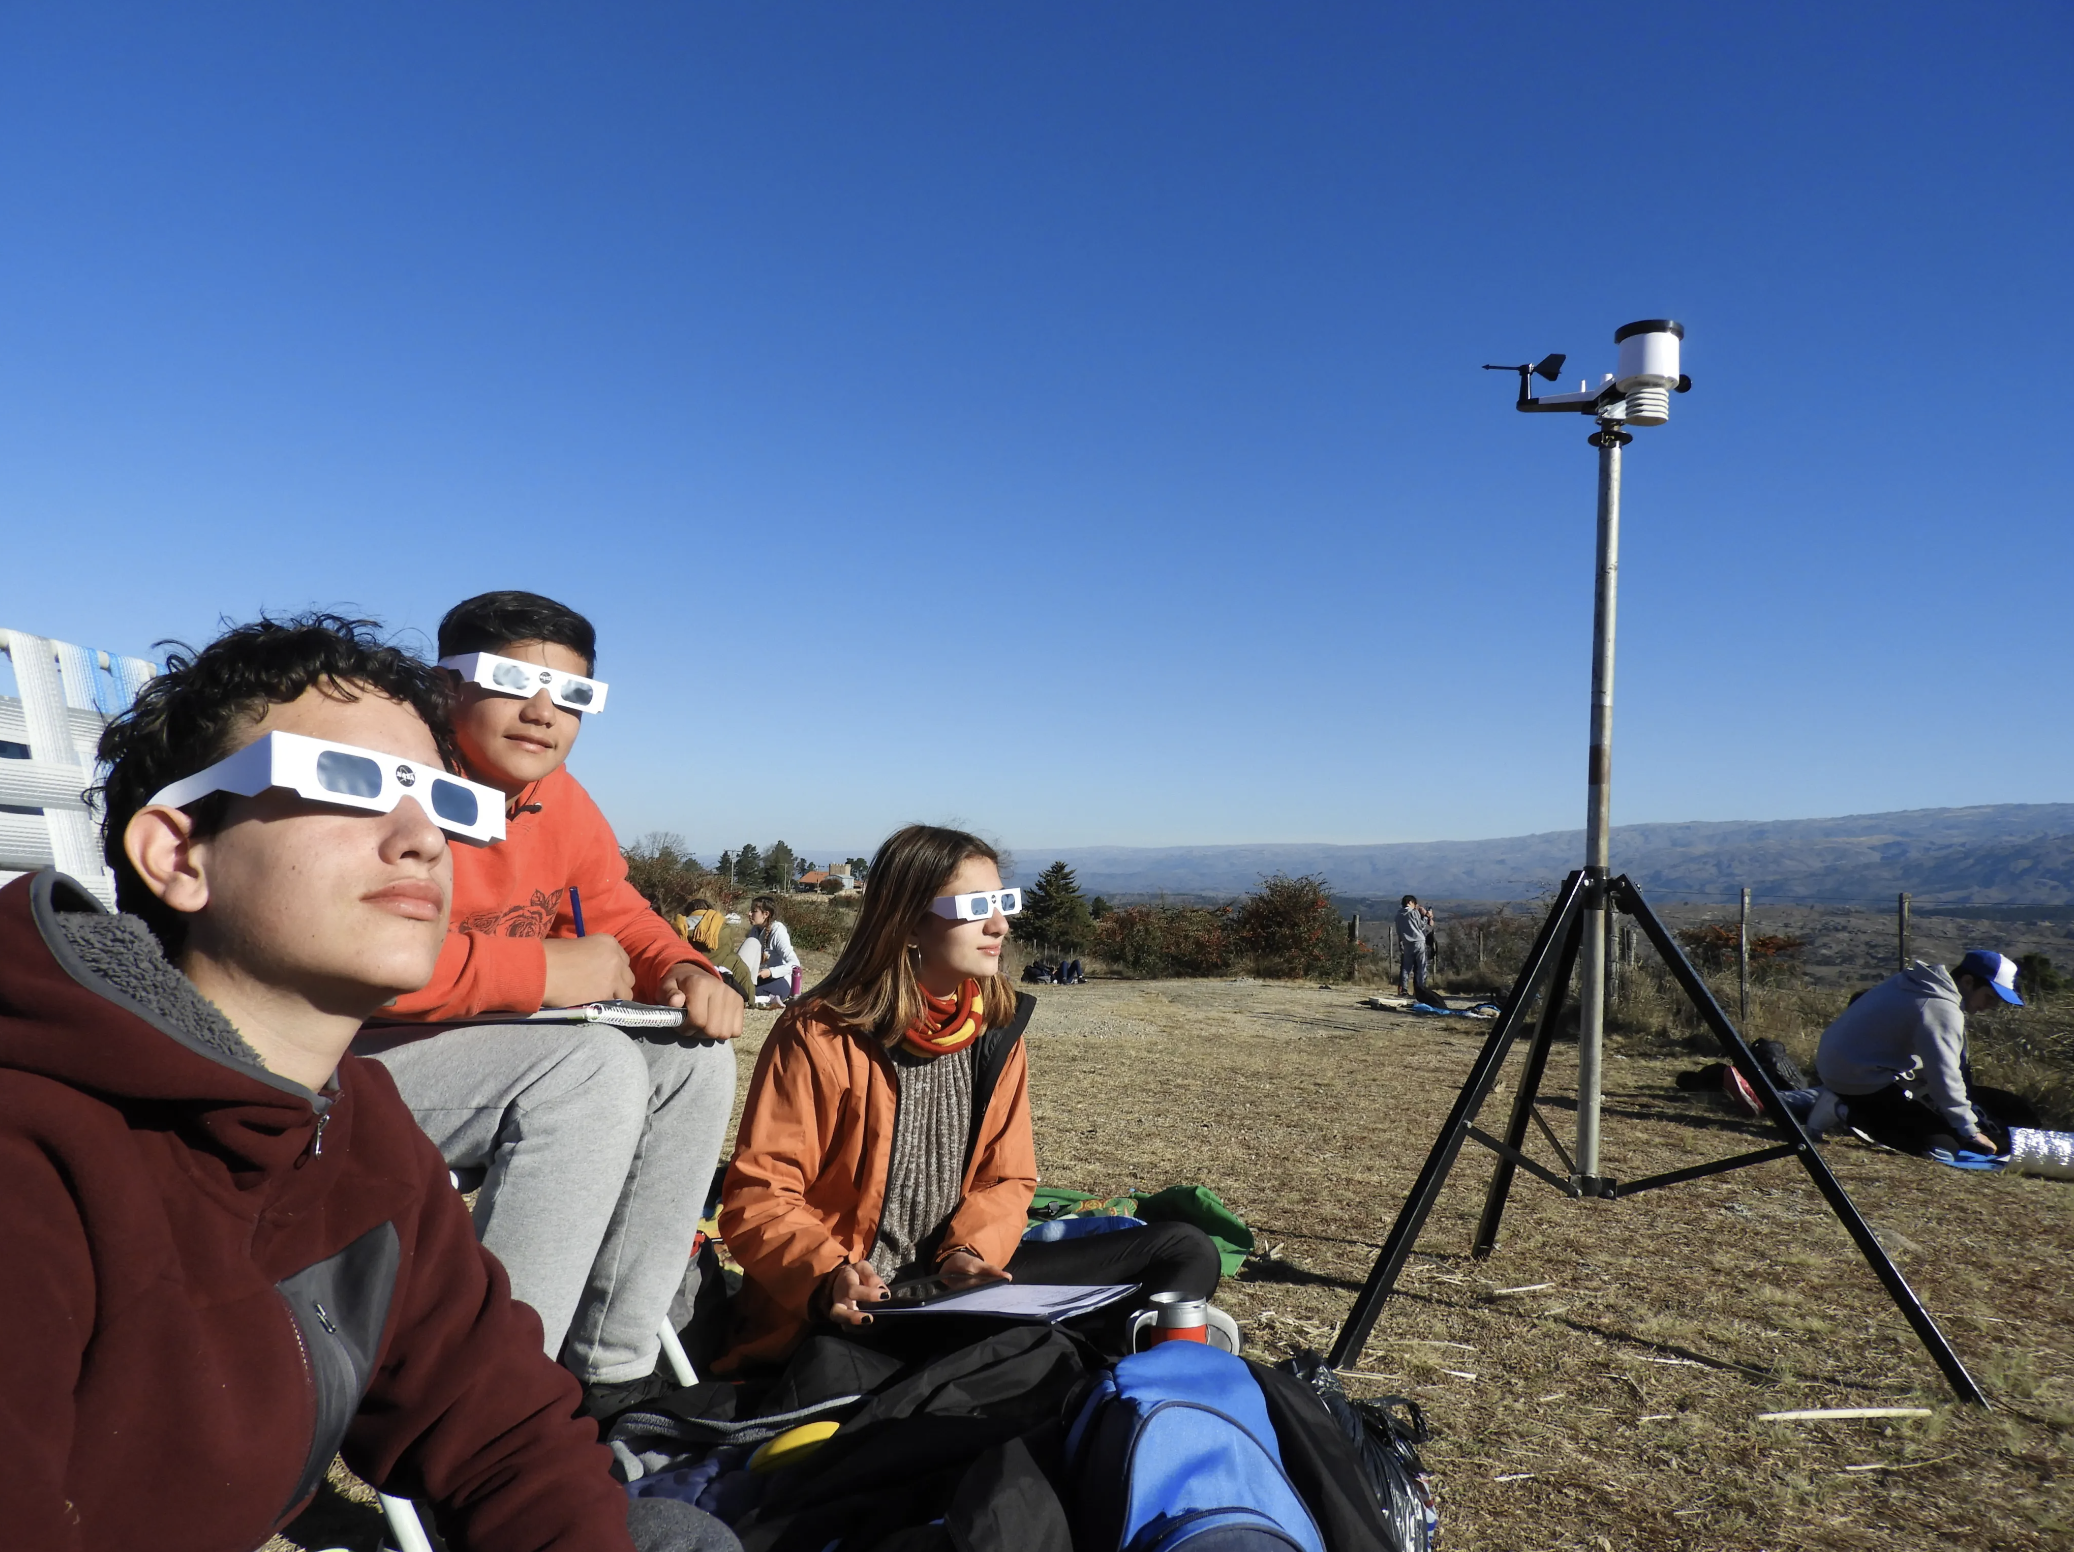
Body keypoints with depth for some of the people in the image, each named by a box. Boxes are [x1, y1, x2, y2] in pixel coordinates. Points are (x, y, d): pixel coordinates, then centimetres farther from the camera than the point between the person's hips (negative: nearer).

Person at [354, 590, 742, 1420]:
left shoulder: (561, 802, 6)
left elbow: (620, 918, 14)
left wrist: (685, 973, -10)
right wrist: (546, 970, -29)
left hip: (483, 1054, 9)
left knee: (694, 1059, -4)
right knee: (594, 1066, -30)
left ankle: (612, 1366, 1)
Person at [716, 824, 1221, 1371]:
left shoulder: (997, 1029, 4)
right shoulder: (820, 1037, -13)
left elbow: (1007, 1177, 7)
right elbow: (757, 1196, -13)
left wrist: (970, 1253, -12)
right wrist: (827, 1275, -30)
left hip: (959, 1282, 6)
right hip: (849, 1307, -6)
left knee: (1185, 1251, -4)